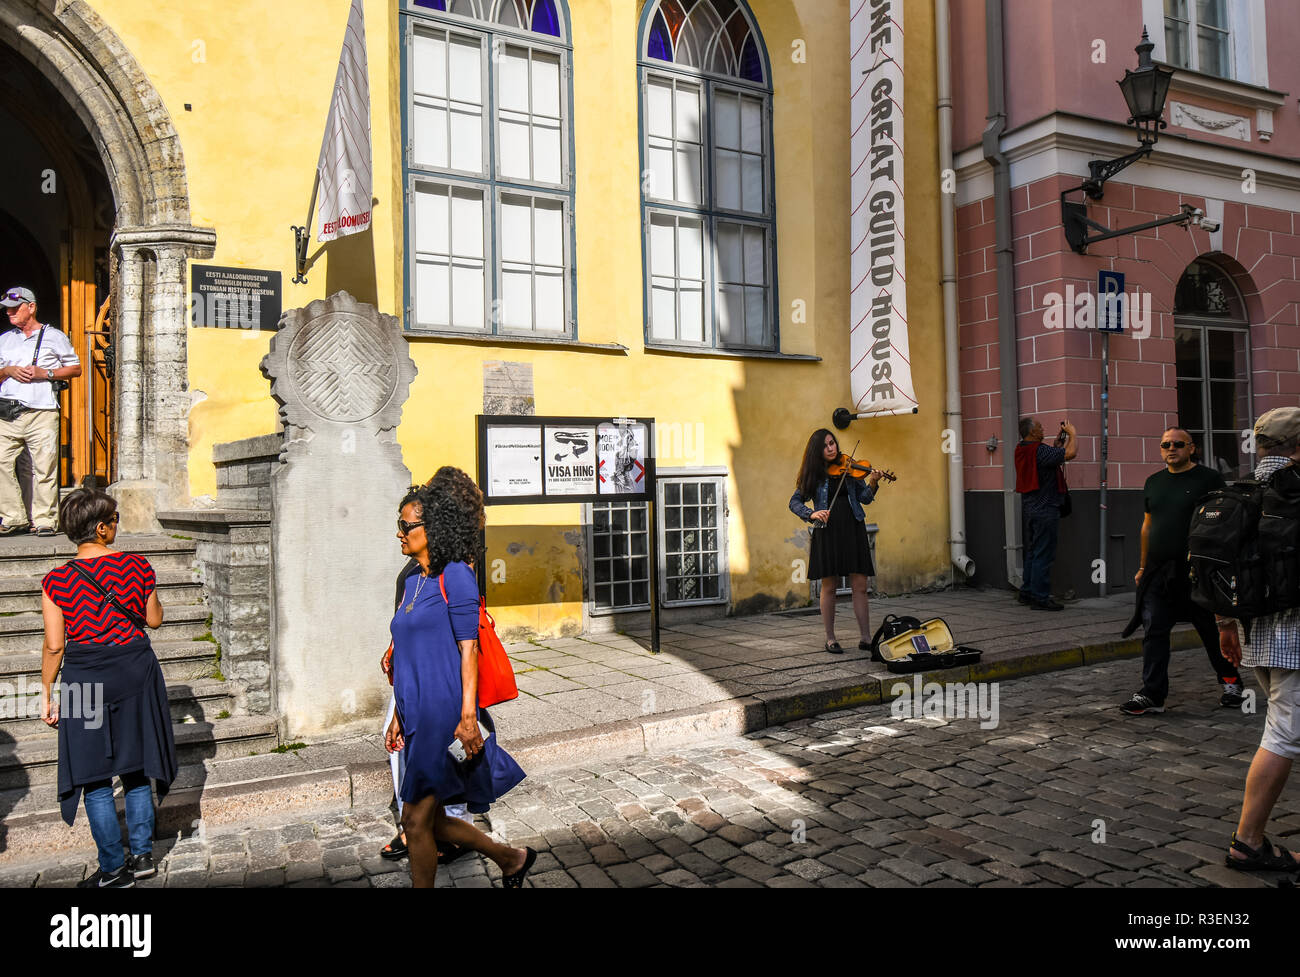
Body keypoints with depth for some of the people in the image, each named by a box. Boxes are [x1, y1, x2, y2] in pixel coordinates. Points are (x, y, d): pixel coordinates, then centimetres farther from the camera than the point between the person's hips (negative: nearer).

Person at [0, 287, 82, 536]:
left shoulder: (53, 337, 9)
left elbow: (75, 368, 8)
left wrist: (44, 373, -6)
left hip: (42, 412, -4)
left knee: (44, 466, -7)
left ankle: (45, 520, 0)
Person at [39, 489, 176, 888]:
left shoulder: (56, 581, -9)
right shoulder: (137, 566, -7)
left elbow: (54, 645, -6)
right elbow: (154, 619, 4)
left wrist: (46, 694, 5)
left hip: (85, 677, -2)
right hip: (136, 671, 2)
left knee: (95, 779, 9)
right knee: (136, 768, 16)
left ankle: (114, 868, 16)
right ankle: (142, 854, 25)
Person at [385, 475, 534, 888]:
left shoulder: (455, 576, -10)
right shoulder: (413, 581, 14)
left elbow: (467, 649, -14)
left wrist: (468, 715, -19)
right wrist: (399, 717, 19)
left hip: (444, 714, -8)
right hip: (418, 715, 9)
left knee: (416, 819, -3)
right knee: (432, 820, 13)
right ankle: (512, 858, 31)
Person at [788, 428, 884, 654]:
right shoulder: (813, 474, 5)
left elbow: (865, 499, 3)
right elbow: (795, 502, 1)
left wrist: (872, 484, -17)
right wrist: (811, 513, -17)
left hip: (853, 531, 1)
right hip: (826, 532, -1)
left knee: (860, 586, 0)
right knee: (829, 587, 3)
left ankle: (865, 638, 6)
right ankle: (830, 639, 13)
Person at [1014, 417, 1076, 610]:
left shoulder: (1021, 449, 9)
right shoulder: (1039, 451, -19)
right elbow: (1070, 453, -24)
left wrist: (1060, 437, 19)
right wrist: (1072, 433, -7)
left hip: (1030, 506, 10)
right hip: (1045, 509, -10)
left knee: (1032, 552, 17)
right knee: (1044, 555, -5)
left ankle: (1027, 593, 23)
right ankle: (1040, 598, -2)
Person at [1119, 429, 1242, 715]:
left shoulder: (1209, 478, -2)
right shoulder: (1154, 482, 14)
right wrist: (1143, 567, 17)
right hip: (1158, 573, 4)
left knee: (1213, 631, 9)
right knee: (1154, 632, 0)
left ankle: (1230, 682, 31)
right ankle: (1152, 695, 4)